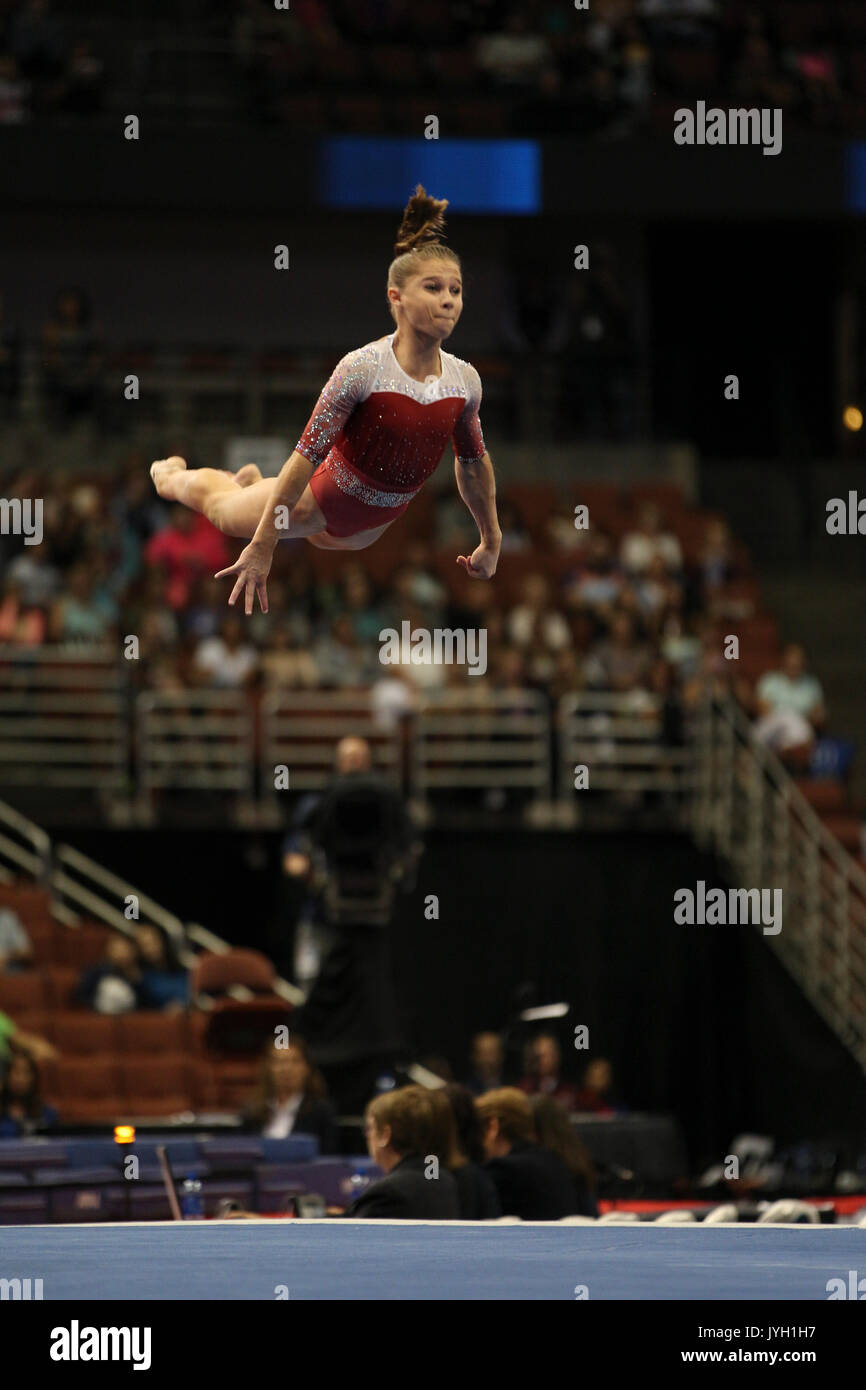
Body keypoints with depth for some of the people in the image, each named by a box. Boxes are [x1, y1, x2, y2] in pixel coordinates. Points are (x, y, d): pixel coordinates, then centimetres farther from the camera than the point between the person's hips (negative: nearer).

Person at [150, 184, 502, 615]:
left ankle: (253, 481, 68)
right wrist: (262, 548, -30)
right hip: (329, 496, -5)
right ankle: (172, 475, 60)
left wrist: (491, 542, 10)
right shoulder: (362, 368, -33)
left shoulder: (465, 381, -18)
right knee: (222, 509, 24)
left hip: (381, 515, 5)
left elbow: (474, 461, 1)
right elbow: (307, 454, -30)